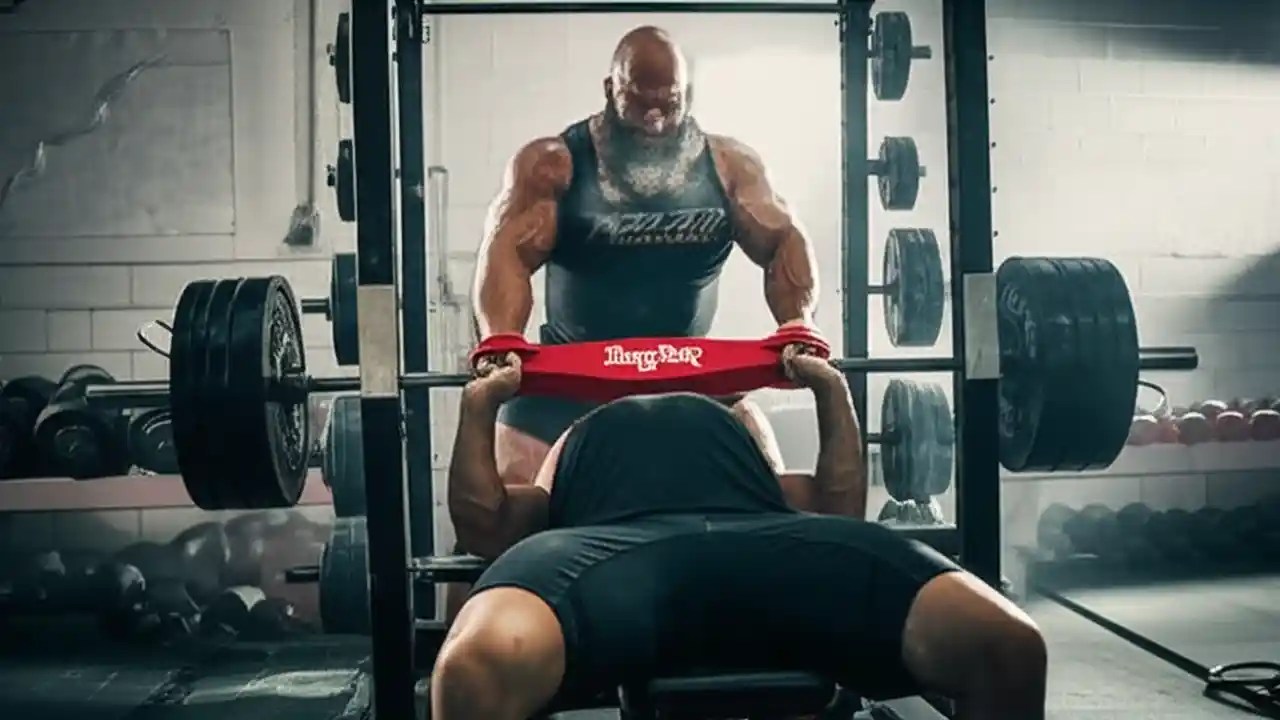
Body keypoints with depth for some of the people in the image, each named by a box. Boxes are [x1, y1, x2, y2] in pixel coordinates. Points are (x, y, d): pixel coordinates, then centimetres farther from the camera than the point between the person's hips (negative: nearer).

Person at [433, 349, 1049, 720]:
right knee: (477, 667, -40)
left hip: (769, 539, 2)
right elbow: (485, 527, 27)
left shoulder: (732, 424, 44)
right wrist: (481, 404, 32)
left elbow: (836, 516, 33)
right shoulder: (580, 443, 41)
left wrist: (832, 389, 40)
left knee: (1006, 646, -26)